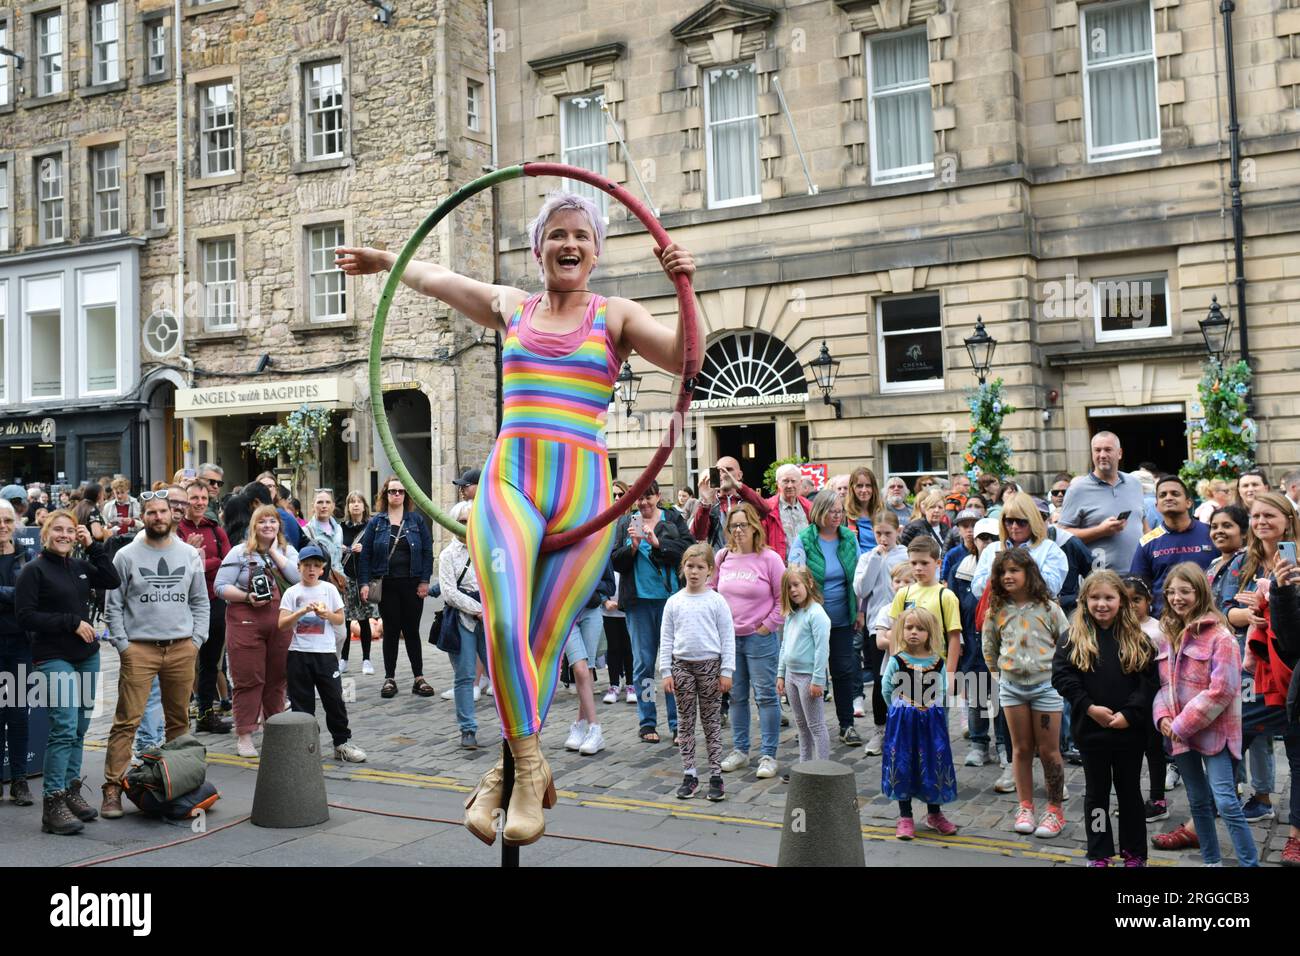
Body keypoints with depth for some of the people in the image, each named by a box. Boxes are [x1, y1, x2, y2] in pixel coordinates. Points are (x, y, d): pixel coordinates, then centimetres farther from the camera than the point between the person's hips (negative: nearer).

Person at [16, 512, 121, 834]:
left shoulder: (80, 566, 12)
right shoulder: (34, 570, -5)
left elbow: (112, 580, 4)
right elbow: (25, 616, -11)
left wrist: (93, 546, 0)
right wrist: (71, 622, -15)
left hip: (87, 655, 6)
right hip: (54, 658, -6)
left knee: (79, 728, 9)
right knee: (65, 727, -13)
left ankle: (71, 790, 19)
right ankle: (52, 805, -9)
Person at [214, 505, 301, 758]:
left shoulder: (288, 551, 12)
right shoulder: (240, 552, 3)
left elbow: (299, 577, -7)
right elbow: (220, 586, -2)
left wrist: (274, 552, -4)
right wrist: (247, 597, -16)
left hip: (281, 622, 3)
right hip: (247, 621, -3)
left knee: (278, 678, 9)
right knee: (248, 679, -1)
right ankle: (244, 735, 5)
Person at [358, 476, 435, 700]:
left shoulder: (416, 520, 5)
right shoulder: (376, 522, 4)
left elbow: (427, 550, 2)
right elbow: (365, 553, 1)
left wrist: (425, 581, -6)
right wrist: (364, 583, -7)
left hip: (412, 585, 0)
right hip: (386, 585, 0)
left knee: (412, 631, 5)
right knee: (390, 631, 6)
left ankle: (419, 678, 12)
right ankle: (389, 679, 14)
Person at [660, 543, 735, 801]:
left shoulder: (716, 601, -2)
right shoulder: (674, 602, 3)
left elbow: (727, 637, -2)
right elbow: (666, 639, 5)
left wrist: (726, 671, -6)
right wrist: (666, 671, 0)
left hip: (710, 666, -2)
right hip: (682, 666, 2)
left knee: (711, 722, 4)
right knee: (685, 722, 7)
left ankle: (716, 775, 10)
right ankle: (689, 774, 15)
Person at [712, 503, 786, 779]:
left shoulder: (769, 558, -8)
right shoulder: (723, 557, 5)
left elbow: (783, 598, -6)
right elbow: (711, 589, 16)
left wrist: (768, 625, -9)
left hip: (760, 638, -5)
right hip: (728, 637, 5)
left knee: (766, 696, -1)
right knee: (736, 696, 13)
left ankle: (768, 755, 5)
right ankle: (739, 750, 24)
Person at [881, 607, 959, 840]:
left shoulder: (938, 663, -1)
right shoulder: (897, 661, -6)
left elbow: (942, 694, 7)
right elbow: (887, 690, 3)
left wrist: (937, 714, 3)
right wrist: (900, 711, 4)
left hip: (932, 722, 2)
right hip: (902, 722, -2)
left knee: (934, 765, 8)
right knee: (902, 766, 2)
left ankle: (934, 814, 26)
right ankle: (905, 817, 13)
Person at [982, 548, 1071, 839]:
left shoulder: (1047, 608, -7)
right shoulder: (996, 611, 1)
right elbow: (989, 648, 13)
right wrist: (1001, 672, 10)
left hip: (1045, 684, -3)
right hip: (1011, 686, 3)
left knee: (1048, 750, 3)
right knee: (1021, 749, 10)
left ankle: (1055, 810, 14)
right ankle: (1025, 807, 19)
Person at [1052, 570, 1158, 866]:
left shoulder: (1136, 639, -1)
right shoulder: (1074, 638, -2)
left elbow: (1149, 681, -6)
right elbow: (1061, 676, -8)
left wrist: (1129, 713, -16)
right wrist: (1089, 707, -17)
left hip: (1129, 730, 0)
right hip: (1091, 729, 0)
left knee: (1130, 791, 13)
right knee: (1096, 792, 11)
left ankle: (1134, 853, 25)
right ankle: (1098, 854, 21)